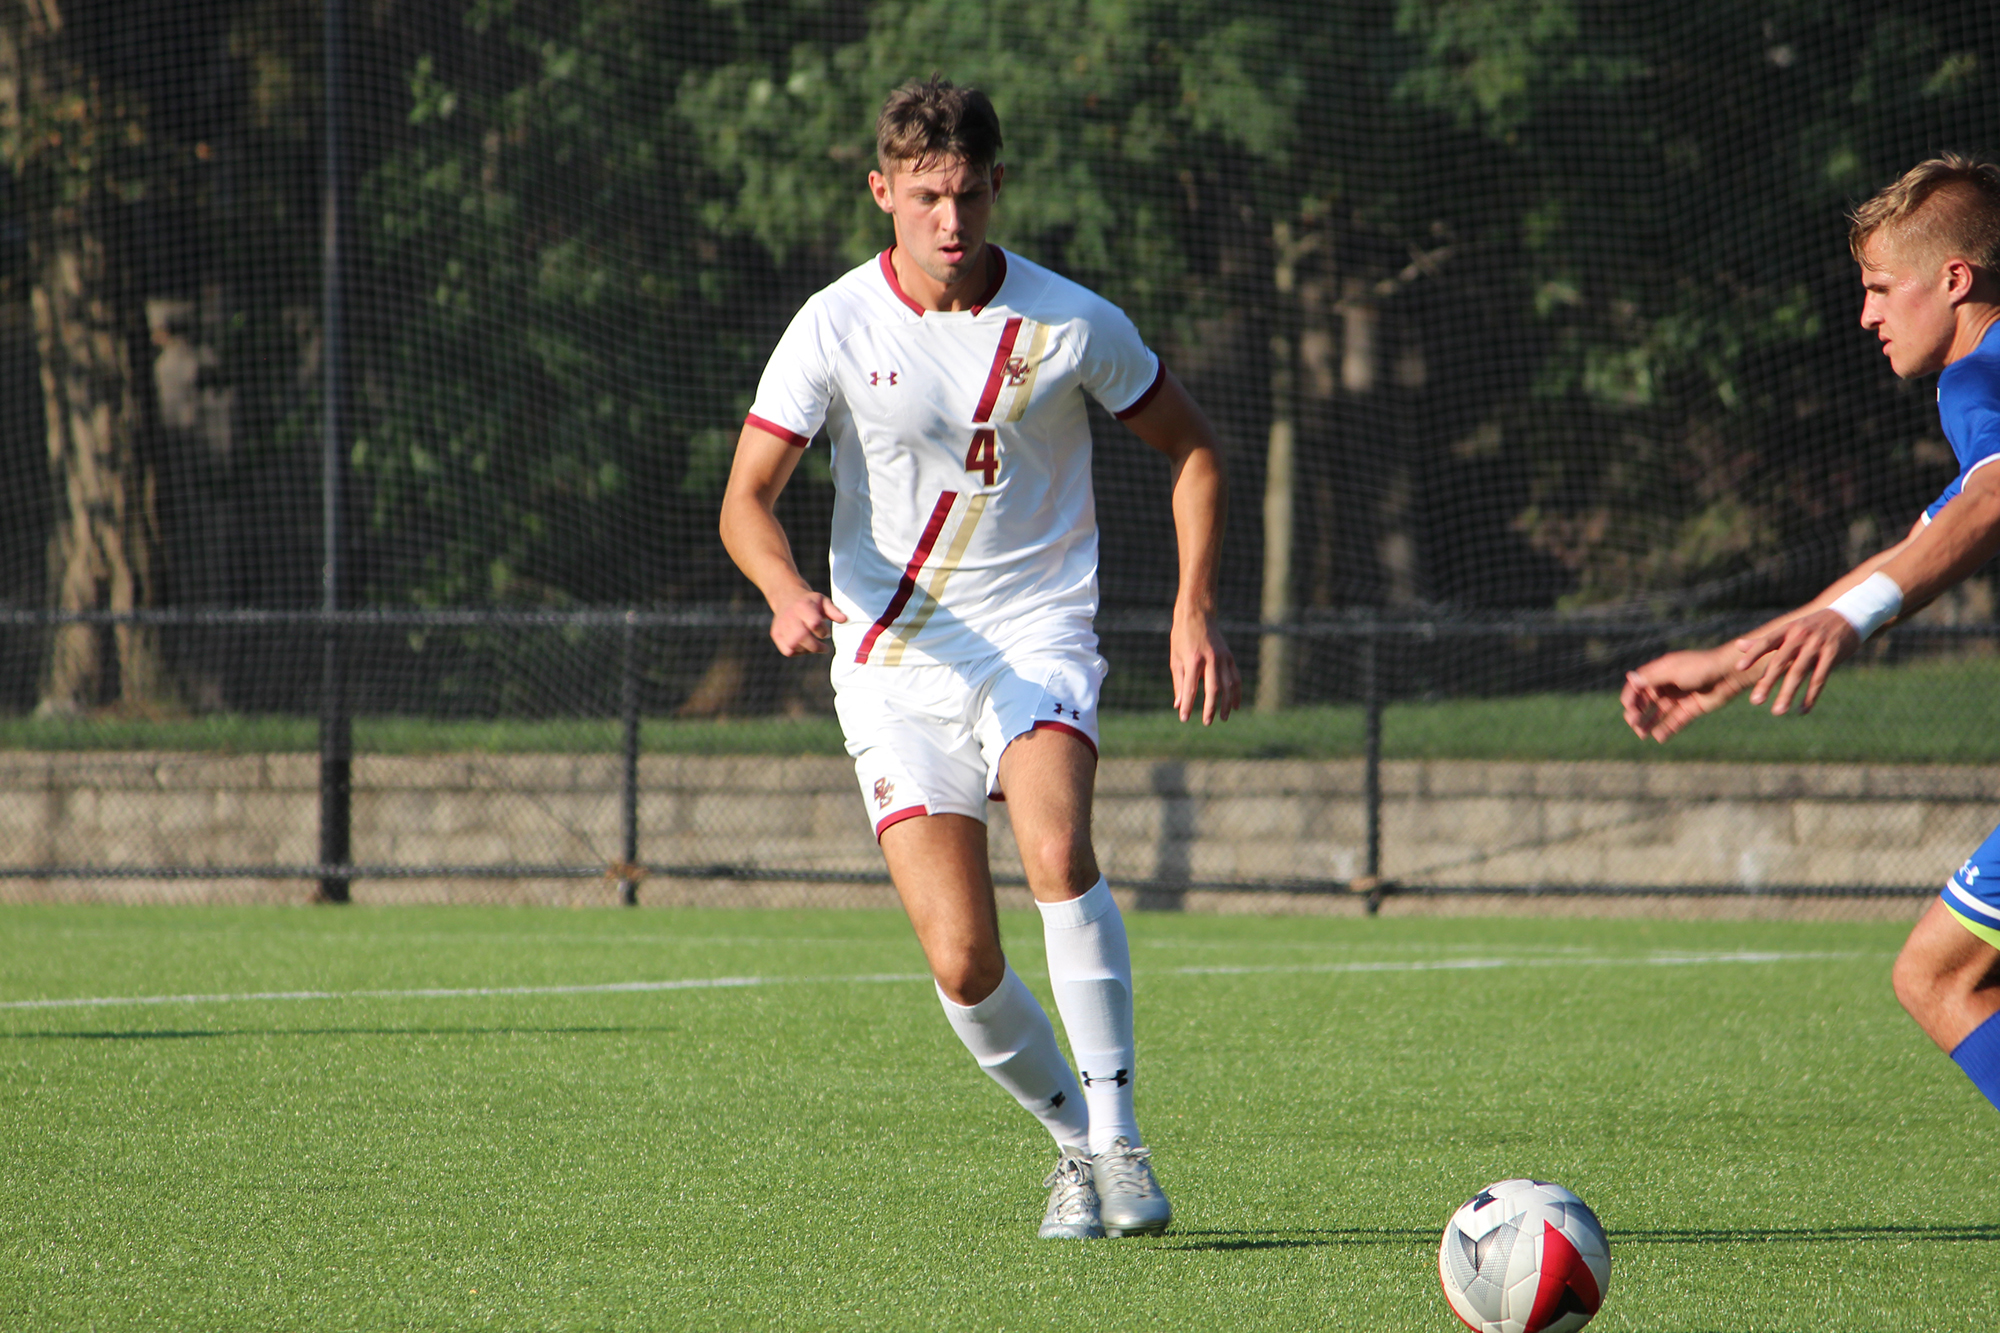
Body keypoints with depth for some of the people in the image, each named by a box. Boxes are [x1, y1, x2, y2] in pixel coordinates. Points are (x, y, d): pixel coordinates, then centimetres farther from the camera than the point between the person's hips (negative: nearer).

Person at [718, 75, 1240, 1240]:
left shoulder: (1071, 324, -3)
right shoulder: (835, 329, -5)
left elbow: (1194, 449, 10)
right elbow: (747, 498, -4)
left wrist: (1195, 611, -1)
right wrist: (789, 589, -26)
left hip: (1037, 633, -1)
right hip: (893, 657, 1)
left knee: (1058, 847, -31)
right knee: (964, 965, -10)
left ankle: (1118, 1137, -22)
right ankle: (1073, 1135, 18)